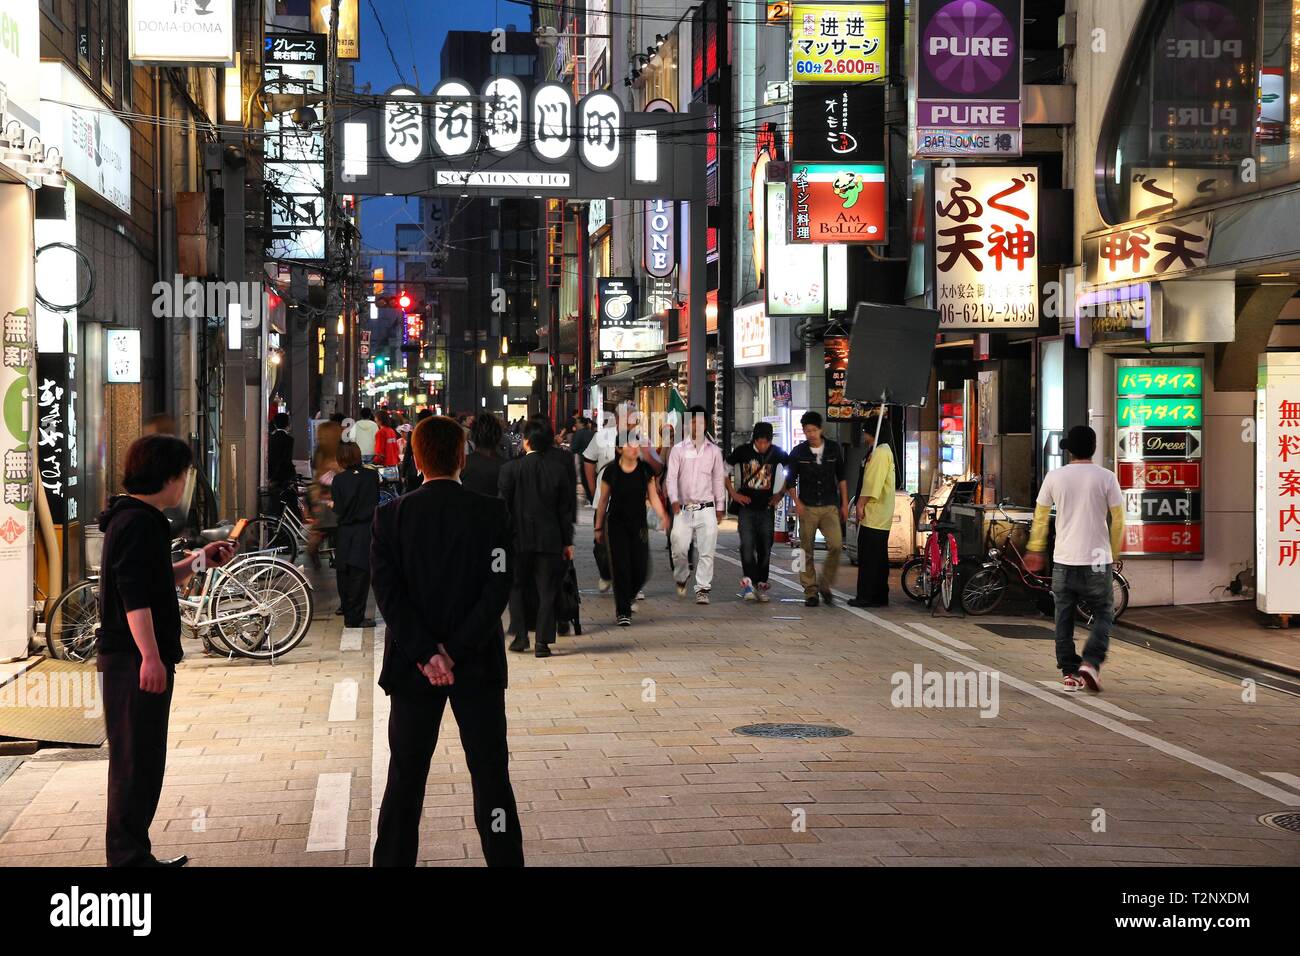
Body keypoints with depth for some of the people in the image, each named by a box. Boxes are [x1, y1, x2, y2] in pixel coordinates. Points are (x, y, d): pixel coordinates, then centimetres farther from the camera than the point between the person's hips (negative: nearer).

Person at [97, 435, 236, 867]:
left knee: (142, 761, 16)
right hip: (135, 660, -11)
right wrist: (150, 657, -26)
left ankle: (133, 854, 23)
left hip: (135, 658, 11)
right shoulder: (137, 522, -15)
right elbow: (134, 596, -23)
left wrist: (198, 560, 17)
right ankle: (129, 856, -3)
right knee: (136, 760, -7)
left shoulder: (137, 519, 18)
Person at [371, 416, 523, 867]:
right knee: (491, 775, 7)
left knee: (405, 779, 10)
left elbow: (388, 592, -10)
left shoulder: (390, 516, -3)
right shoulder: (491, 512, -6)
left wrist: (426, 654, -13)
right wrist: (455, 652, -13)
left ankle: (393, 861, 15)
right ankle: (505, 859, 10)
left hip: (413, 665, 1)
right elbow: (498, 589, -12)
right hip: (479, 664, -1)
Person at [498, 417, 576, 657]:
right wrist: (567, 542, 9)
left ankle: (520, 636, 13)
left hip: (519, 537, -1)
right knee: (546, 590, 6)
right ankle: (543, 642, 3)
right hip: (549, 538, 1)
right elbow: (565, 509, 2)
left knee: (517, 587, 16)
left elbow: (503, 505, -6)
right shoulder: (559, 469, -2)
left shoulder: (511, 468, -8)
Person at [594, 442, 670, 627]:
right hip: (616, 525, -2)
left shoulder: (646, 470, 1)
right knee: (620, 569, -6)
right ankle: (622, 612, 2)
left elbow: (653, 496, 3)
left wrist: (662, 516, -14)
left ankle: (629, 596, 30)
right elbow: (603, 500, 4)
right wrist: (598, 527, 8)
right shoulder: (611, 471, -4)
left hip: (639, 525, 2)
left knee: (641, 569, -2)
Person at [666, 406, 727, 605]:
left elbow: (719, 480, 13)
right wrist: (674, 500, -19)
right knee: (679, 548, -5)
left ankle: (702, 589, 0)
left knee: (706, 551, -5)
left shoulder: (714, 451, 9)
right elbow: (672, 477, -3)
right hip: (683, 509, -1)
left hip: (706, 508, 1)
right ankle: (682, 578, 22)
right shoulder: (679, 449, 4)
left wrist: (720, 507, 11)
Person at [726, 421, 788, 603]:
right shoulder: (743, 452, -5)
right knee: (747, 545, -16)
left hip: (767, 508, 2)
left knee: (765, 549, 4)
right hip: (746, 506, -2)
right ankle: (748, 583, -19)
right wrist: (733, 493, 1)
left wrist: (780, 494, 8)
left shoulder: (777, 454, -1)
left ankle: (761, 585, 13)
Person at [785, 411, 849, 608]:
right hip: (807, 508, 0)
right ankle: (811, 593, 9)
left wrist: (844, 504, 9)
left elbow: (841, 478, 13)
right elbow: (790, 481, 8)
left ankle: (825, 585, 1)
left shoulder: (833, 449, 5)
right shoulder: (798, 452, 2)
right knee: (807, 551, 0)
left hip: (830, 506, 0)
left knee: (836, 544, -17)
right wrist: (797, 501, -7)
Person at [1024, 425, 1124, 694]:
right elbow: (1118, 521, -1)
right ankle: (1091, 662, -10)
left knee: (1064, 618, 11)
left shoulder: (1055, 476, 1)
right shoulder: (1106, 477, -4)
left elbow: (1040, 516, 10)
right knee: (1104, 614, 10)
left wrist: (1035, 550, 24)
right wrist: (1113, 555, 13)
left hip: (1064, 560, 2)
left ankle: (1069, 673, 12)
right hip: (1097, 560, -2)